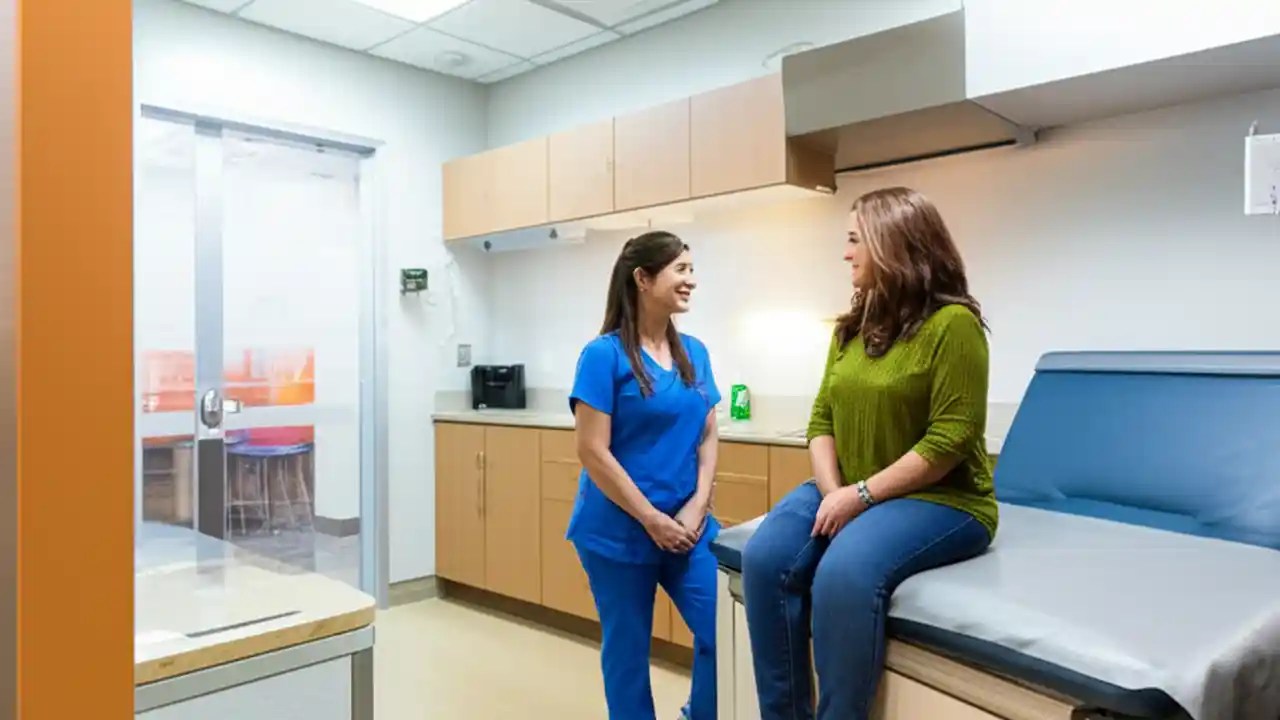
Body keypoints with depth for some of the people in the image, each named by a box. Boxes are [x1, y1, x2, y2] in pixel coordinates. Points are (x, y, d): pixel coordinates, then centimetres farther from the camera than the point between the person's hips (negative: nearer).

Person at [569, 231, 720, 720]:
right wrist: (653, 520, -13)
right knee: (627, 650, 9)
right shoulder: (604, 354, -12)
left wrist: (697, 507, -6)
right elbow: (593, 452, -15)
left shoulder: (695, 353, 6)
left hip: (688, 525, 5)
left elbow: (708, 436, 8)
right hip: (618, 531, -5)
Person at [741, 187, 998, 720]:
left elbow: (950, 440, -17)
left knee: (843, 574, -34)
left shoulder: (952, 323, -11)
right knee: (765, 558, -19)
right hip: (848, 493, 6)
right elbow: (822, 420, 7)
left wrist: (861, 494, -18)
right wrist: (833, 493, -10)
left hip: (940, 500, -6)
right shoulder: (851, 328, 11)